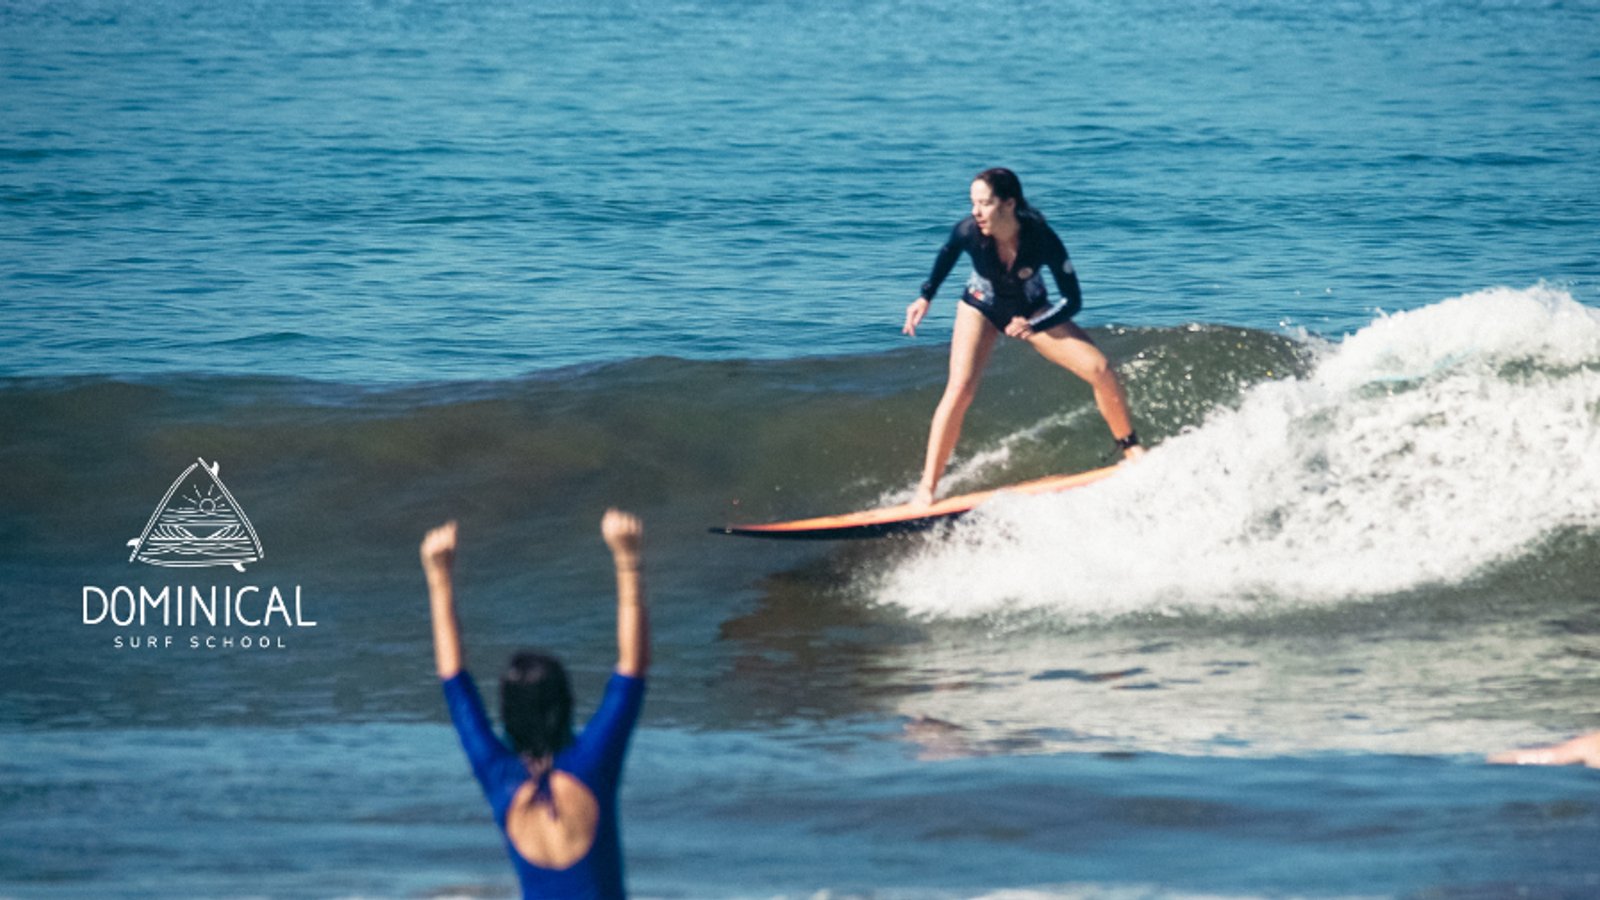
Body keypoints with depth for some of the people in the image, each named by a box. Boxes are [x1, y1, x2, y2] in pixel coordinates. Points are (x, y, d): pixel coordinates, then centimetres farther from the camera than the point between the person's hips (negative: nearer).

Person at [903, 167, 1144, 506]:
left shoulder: (1042, 239, -33)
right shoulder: (969, 232, -29)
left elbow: (1073, 300, -26)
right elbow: (947, 255, -3)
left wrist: (1034, 326, -40)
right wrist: (926, 296, -4)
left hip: (1031, 310, 0)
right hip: (981, 309, 0)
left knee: (1100, 370, -12)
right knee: (960, 389, -24)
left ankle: (1130, 447, 13)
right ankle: (927, 486, -18)